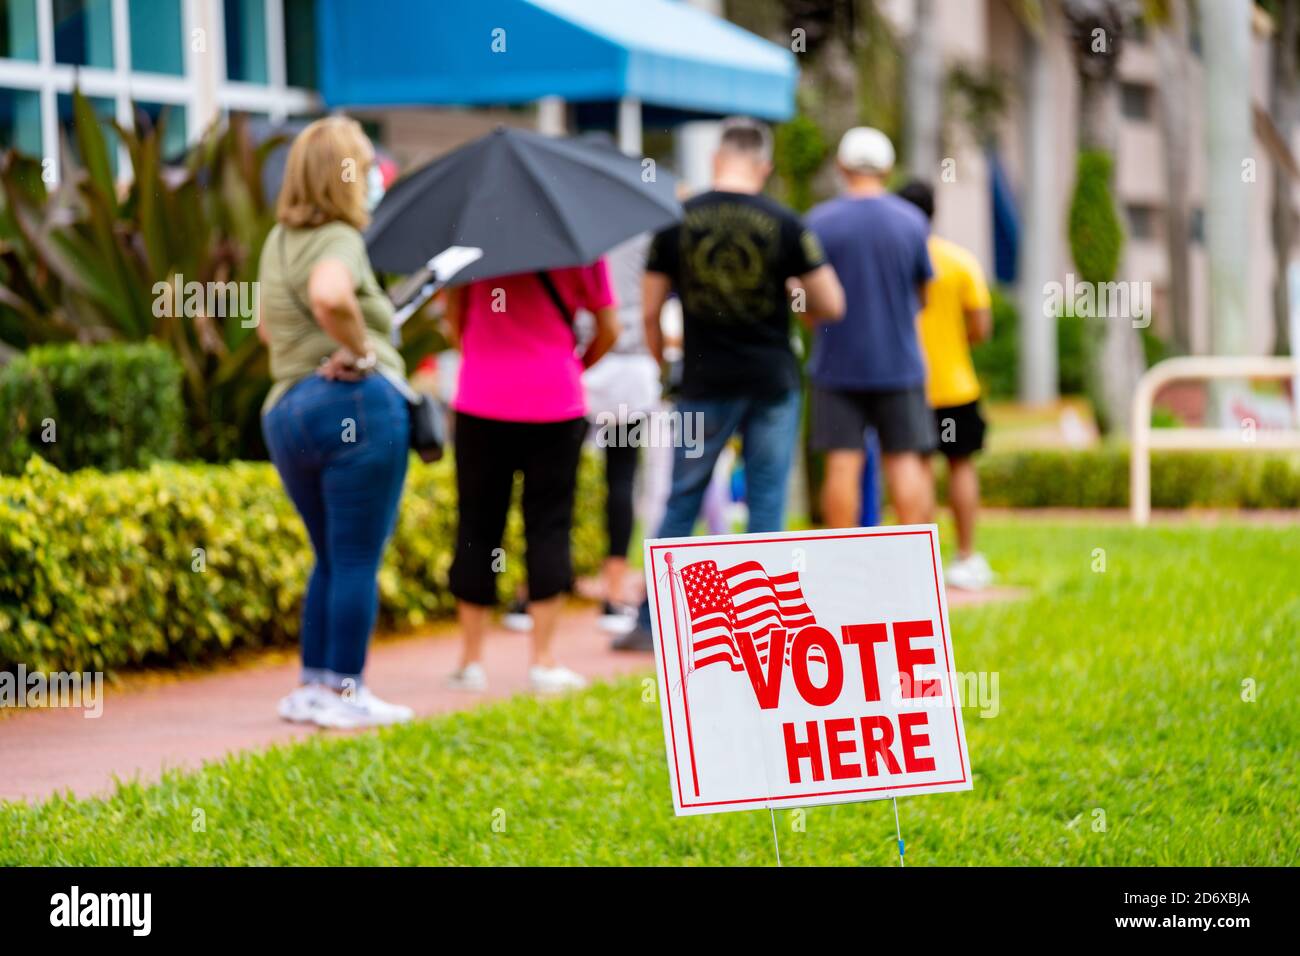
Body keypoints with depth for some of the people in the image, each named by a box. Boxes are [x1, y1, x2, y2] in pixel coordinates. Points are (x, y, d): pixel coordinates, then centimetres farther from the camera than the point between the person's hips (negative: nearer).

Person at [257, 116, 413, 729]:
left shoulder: (279, 241, 16)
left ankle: (313, 687, 18)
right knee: (358, 560, -2)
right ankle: (344, 692, 0)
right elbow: (330, 295, -33)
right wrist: (358, 348, -19)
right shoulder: (339, 240, -11)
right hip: (355, 404, -9)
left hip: (284, 413, 9)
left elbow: (268, 327, 29)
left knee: (332, 560, 18)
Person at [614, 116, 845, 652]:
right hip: (772, 382, -1)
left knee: (682, 504, 10)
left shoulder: (678, 222, -3)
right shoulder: (783, 225, -5)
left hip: (704, 383, 1)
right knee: (766, 505, 7)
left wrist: (660, 361, 18)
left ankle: (651, 625, 10)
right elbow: (832, 306, -3)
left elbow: (651, 311, 0)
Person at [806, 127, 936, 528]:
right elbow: (921, 289, 10)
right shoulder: (911, 221, 0)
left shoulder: (819, 222, -4)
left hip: (838, 363, -1)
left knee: (842, 465, 0)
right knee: (906, 461, 4)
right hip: (899, 363, 1)